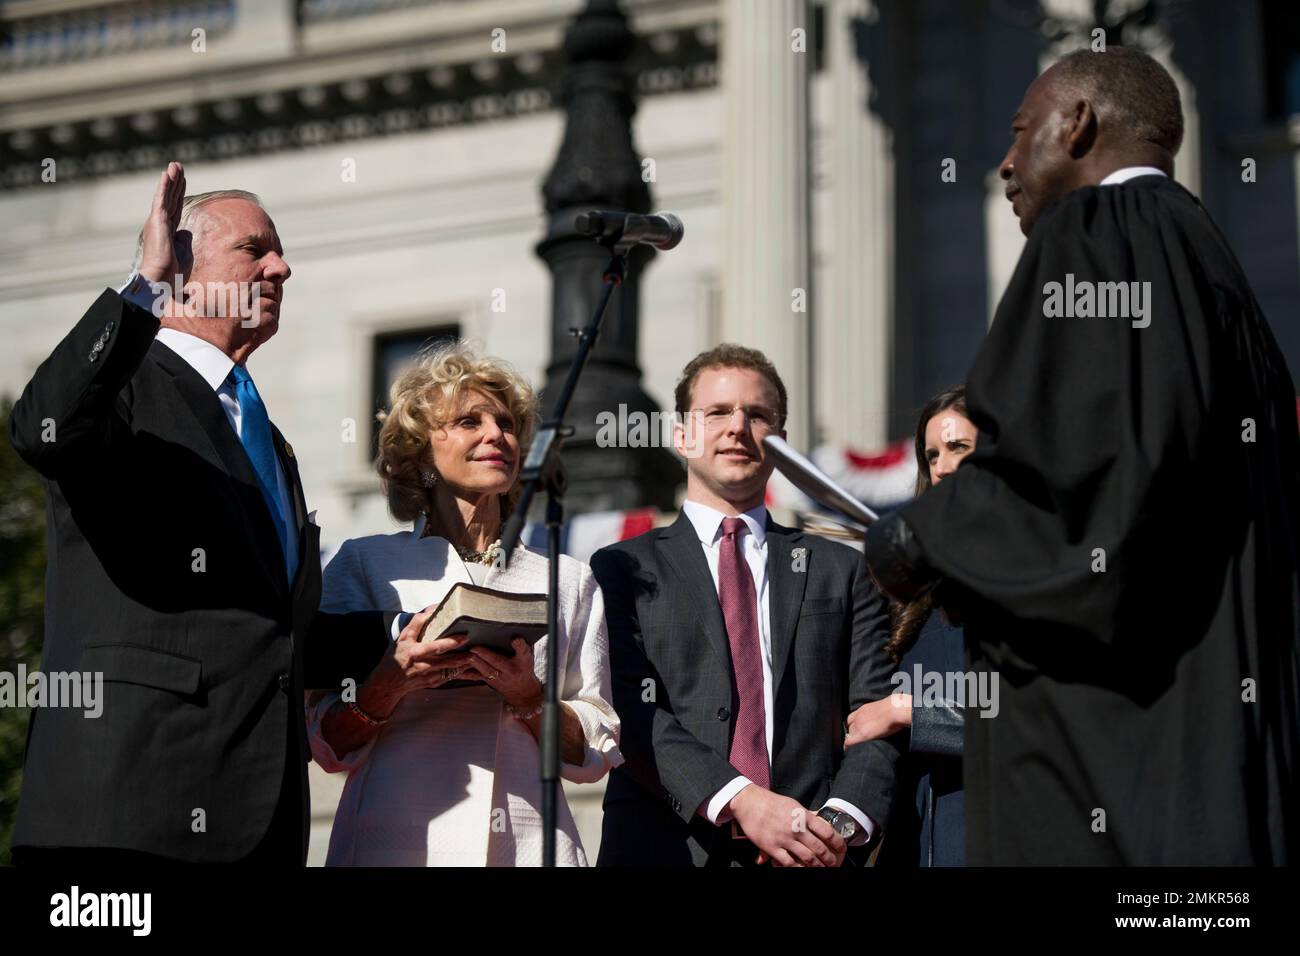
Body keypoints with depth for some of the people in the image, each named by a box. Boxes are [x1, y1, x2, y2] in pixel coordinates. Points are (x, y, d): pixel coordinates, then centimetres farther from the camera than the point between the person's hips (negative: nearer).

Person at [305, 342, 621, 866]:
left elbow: (595, 754, 9)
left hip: (531, 844, 2)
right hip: (395, 844, -2)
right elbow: (328, 746, 3)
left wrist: (529, 698, -8)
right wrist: (390, 684, -15)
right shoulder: (364, 564, 7)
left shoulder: (569, 581, 13)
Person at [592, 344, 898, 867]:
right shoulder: (622, 569, 8)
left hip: (807, 849, 2)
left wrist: (841, 821, -13)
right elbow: (631, 710, -5)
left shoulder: (842, 571, 14)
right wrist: (739, 799, -18)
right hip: (667, 847, -1)